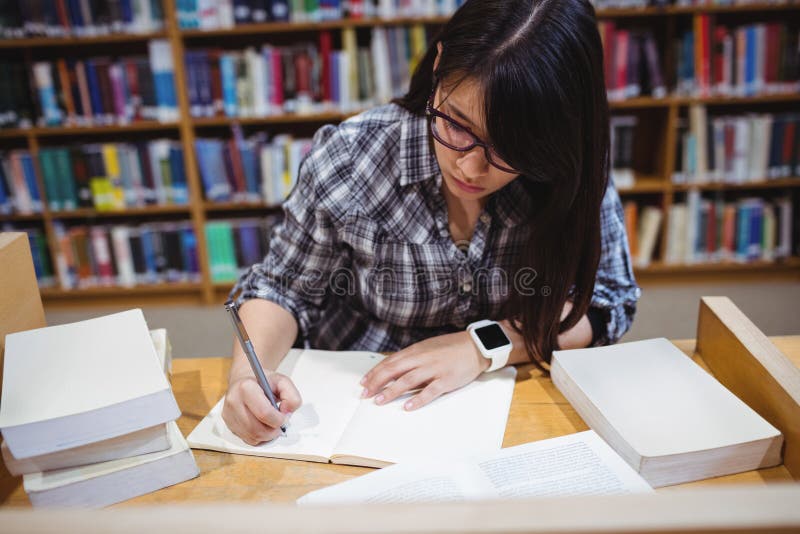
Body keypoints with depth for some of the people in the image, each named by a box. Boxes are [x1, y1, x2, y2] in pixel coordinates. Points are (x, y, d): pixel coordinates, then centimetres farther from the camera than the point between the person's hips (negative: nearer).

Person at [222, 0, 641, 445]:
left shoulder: (577, 172, -13)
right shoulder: (348, 159, -17)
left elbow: (610, 302, -6)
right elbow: (283, 287, -5)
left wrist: (485, 344, -18)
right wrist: (250, 372, -23)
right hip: (357, 401, 0)